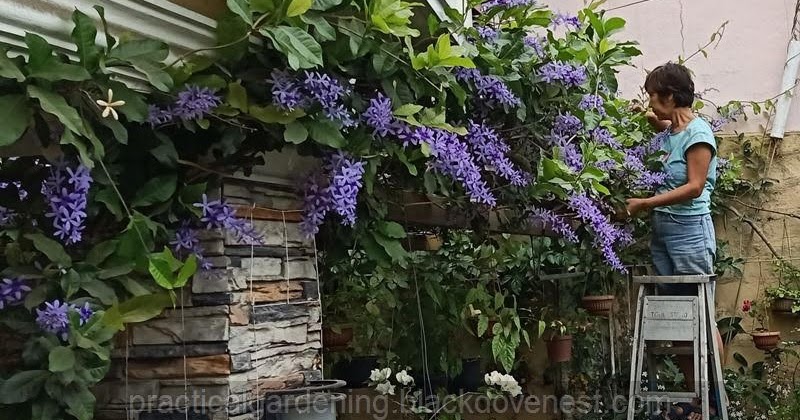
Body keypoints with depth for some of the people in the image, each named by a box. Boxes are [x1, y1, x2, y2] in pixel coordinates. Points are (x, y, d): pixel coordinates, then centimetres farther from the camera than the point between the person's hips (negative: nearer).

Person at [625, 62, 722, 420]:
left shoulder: (698, 132, -11)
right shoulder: (670, 131, 10)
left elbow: (694, 187, -17)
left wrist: (645, 203, -17)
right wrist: (655, 122, 19)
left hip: (690, 231, -8)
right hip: (662, 231, 8)